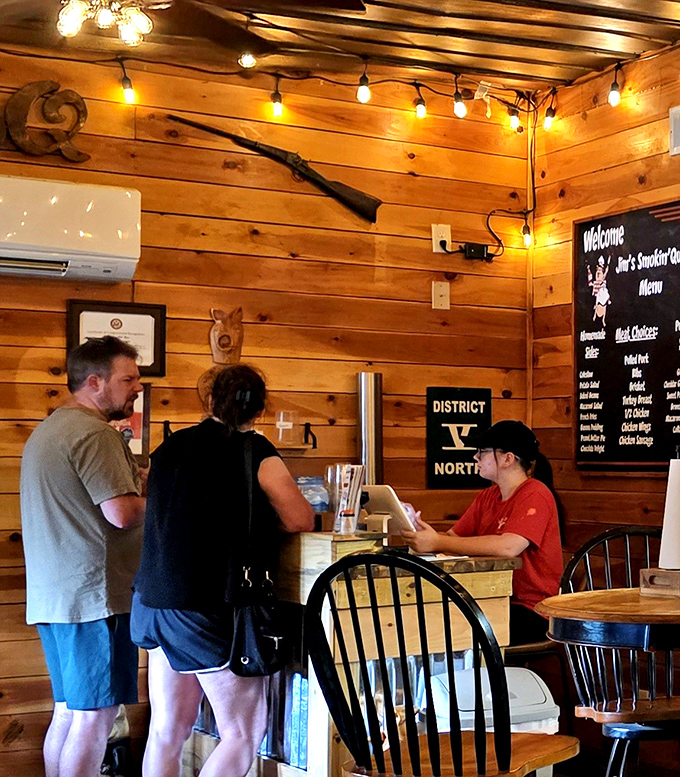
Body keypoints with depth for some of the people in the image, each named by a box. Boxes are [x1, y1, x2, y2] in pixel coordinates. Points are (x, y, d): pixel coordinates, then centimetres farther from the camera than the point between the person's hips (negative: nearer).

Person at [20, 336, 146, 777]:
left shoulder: (48, 430, 20)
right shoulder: (95, 434, -14)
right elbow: (122, 513, -22)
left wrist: (141, 491, 18)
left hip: (53, 597, 10)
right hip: (94, 595, -10)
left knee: (69, 713, 15)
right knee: (96, 715, -4)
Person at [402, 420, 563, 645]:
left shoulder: (535, 496, -11)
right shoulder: (487, 497, 15)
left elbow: (508, 547, -27)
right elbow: (453, 538, 8)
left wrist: (438, 543, -25)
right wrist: (422, 535, -14)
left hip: (530, 612, -7)